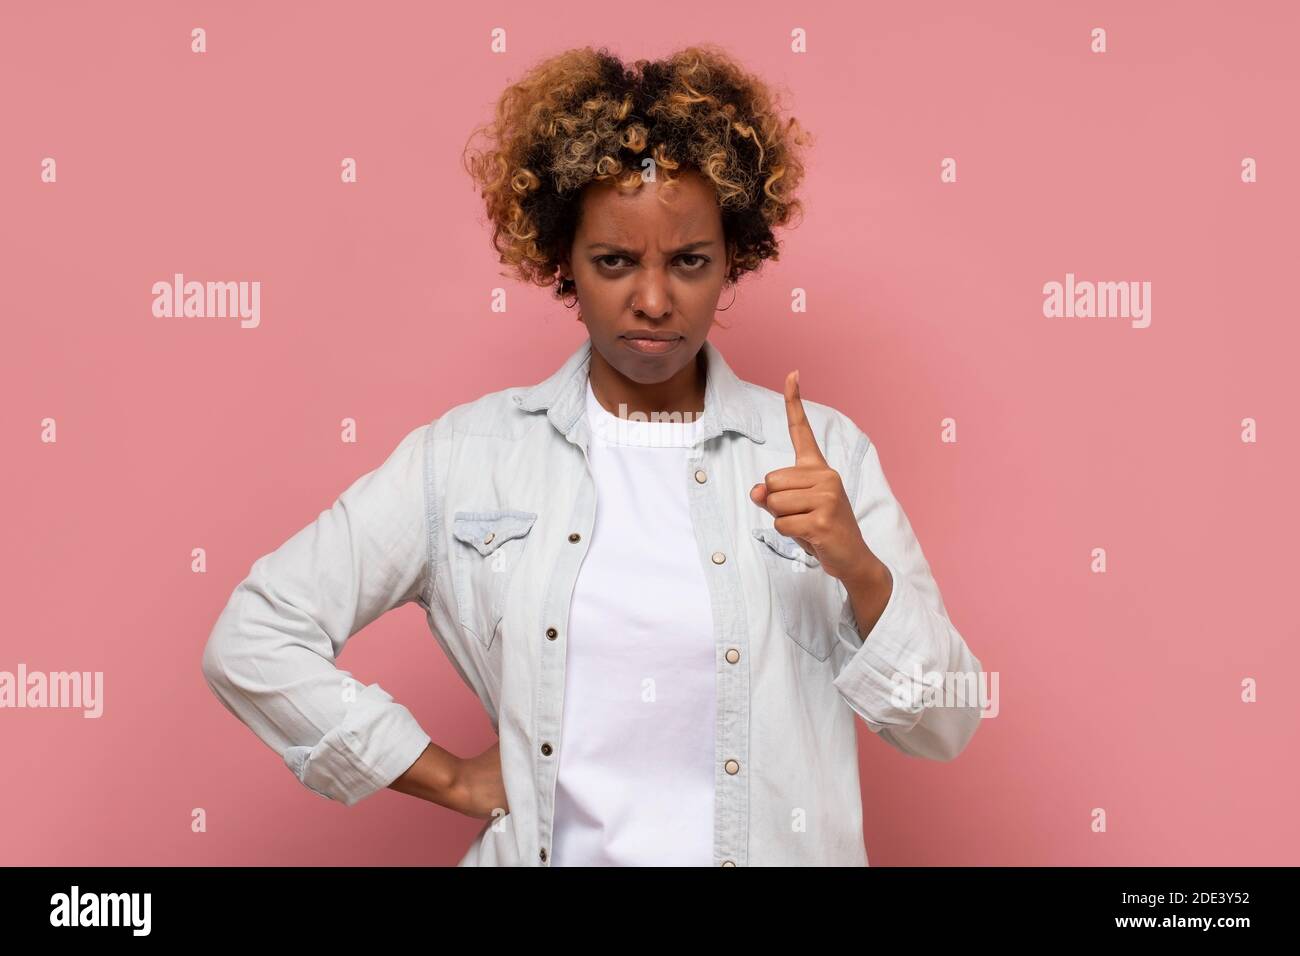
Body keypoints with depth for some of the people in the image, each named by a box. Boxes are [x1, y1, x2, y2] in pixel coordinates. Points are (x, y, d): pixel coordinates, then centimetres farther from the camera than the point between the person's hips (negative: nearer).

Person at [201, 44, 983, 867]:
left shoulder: (821, 452, -7)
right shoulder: (467, 452, -7)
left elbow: (945, 727, -5)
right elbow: (254, 638, -5)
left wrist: (858, 568, -22)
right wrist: (451, 778, -6)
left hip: (780, 849, 0)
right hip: (542, 847, 0)